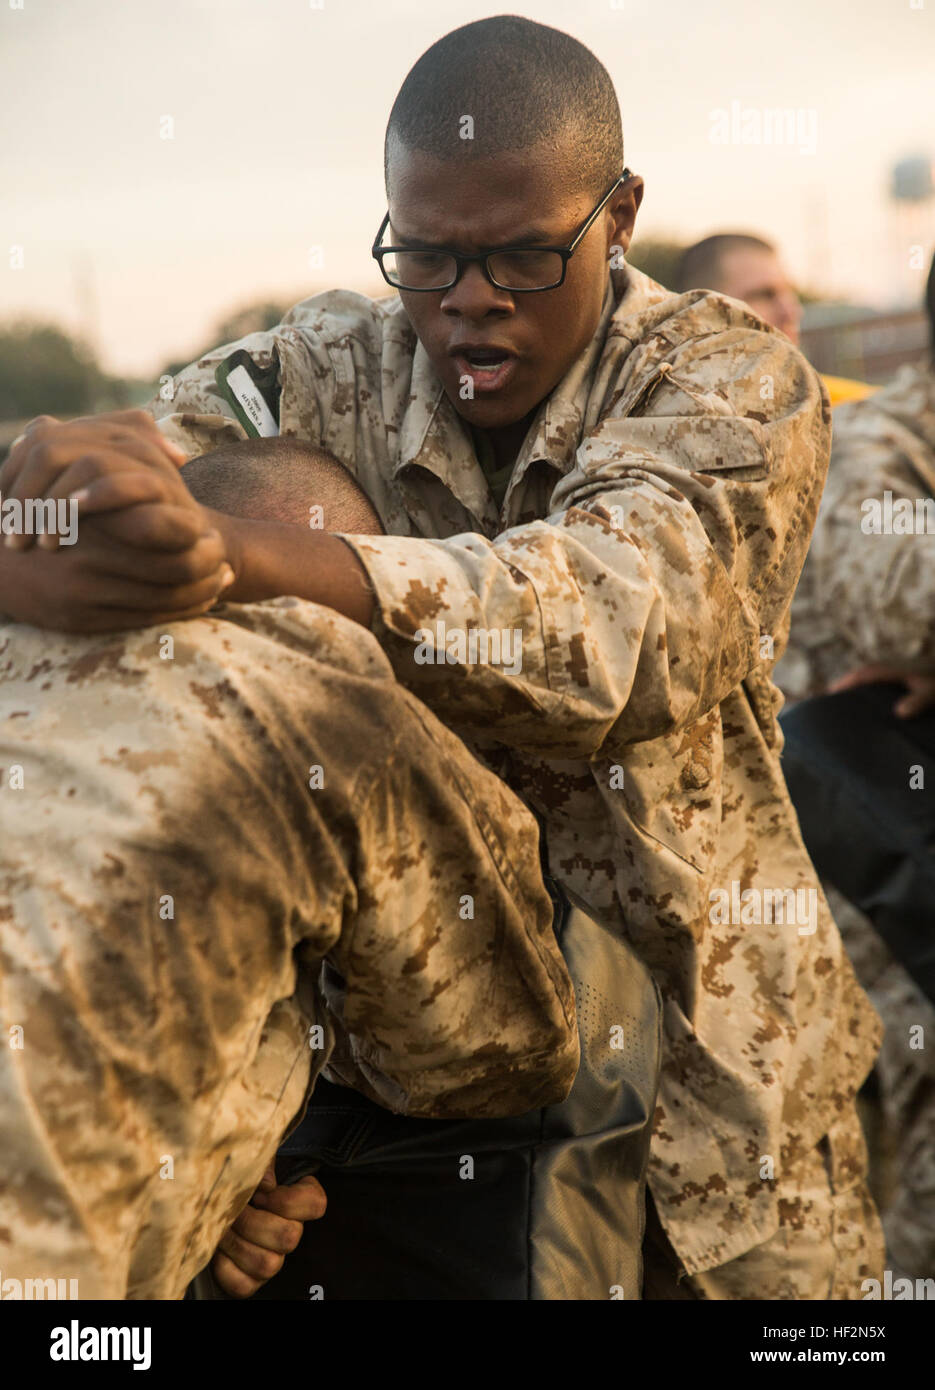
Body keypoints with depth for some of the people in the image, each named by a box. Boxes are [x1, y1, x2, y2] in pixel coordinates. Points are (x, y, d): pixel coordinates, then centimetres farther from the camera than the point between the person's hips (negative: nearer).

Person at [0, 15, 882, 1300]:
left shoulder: (728, 381, -10)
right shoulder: (323, 376, -2)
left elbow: (616, 615, -30)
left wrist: (229, 554, -44)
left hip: (694, 1061, -1)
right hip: (391, 1038, 2)